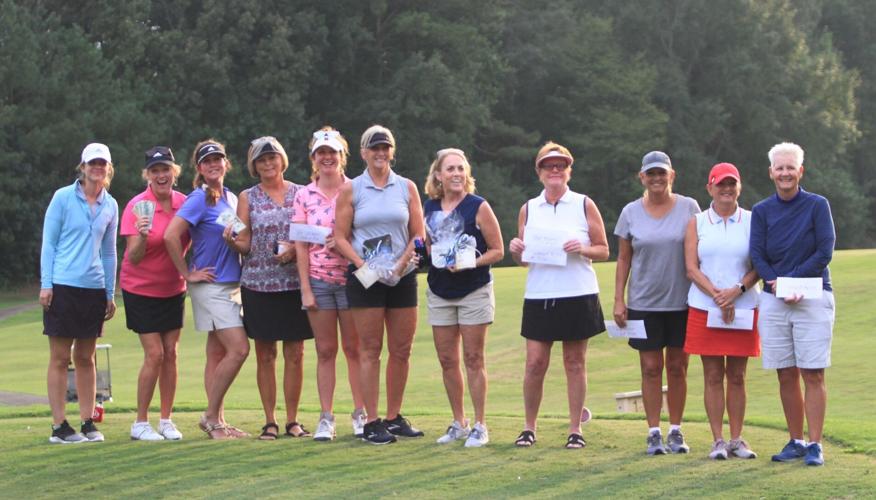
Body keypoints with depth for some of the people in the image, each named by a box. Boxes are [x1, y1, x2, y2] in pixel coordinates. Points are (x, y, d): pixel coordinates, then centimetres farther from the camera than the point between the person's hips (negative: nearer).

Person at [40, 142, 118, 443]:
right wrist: (46, 284, -8)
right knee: (60, 358, -2)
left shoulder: (110, 205, 10)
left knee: (86, 358, 8)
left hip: (94, 288, 4)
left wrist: (110, 293, 15)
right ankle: (59, 427, -1)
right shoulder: (63, 198, -2)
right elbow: (48, 243, -1)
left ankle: (88, 422, 12)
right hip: (63, 286, -4)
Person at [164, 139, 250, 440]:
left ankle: (217, 421, 12)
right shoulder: (199, 199, -11)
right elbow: (171, 235, -20)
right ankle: (211, 417, -6)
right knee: (239, 349, -14)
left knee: (218, 354, 9)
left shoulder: (231, 198, 13)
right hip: (211, 286, -8)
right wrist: (187, 275, -15)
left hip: (231, 285, 8)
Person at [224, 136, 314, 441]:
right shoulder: (248, 198, 7)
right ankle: (270, 421, 6)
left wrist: (295, 250, -11)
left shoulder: (300, 193, 8)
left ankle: (292, 420, 7)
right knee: (265, 354, 1)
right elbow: (245, 245, 2)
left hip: (295, 282, 0)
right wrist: (231, 240, -19)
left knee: (295, 354, 0)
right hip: (259, 284, 0)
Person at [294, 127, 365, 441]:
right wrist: (306, 289, -2)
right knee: (325, 350, 4)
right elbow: (301, 245, 3)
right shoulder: (304, 196, 4)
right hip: (318, 280, 1)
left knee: (354, 348, 3)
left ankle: (360, 415, 9)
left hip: (351, 277, -1)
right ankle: (326, 418, 7)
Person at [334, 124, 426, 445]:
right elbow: (340, 238, 1)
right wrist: (364, 266, -12)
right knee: (370, 350, -3)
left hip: (402, 277, 3)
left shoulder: (406, 188, 9)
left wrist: (400, 266, -7)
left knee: (402, 350, 4)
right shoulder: (351, 190, 3)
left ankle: (394, 417, 13)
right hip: (365, 279, -3)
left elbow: (418, 235, 7)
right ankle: (372, 422, -3)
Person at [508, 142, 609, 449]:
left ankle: (575, 429, 11)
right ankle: (529, 427, 12)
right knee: (535, 363, -2)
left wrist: (582, 249, -15)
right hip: (539, 296, 2)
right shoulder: (528, 209, 10)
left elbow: (604, 251, 4)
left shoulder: (584, 205, 4)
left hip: (578, 295, -2)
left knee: (575, 363, 3)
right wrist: (516, 251, -7)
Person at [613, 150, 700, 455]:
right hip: (644, 302, 0)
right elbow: (624, 259, 7)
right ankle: (654, 432, 6)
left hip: (682, 301, 0)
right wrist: (618, 299, 1)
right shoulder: (631, 213, 3)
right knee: (651, 367, 1)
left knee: (677, 367, 5)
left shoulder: (689, 208, 1)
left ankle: (676, 430, 14)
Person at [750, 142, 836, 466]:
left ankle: (815, 445, -3)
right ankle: (796, 442, 14)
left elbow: (825, 252, -6)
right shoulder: (762, 211, 7)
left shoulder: (817, 205, 0)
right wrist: (779, 285, -14)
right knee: (786, 377, 5)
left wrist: (792, 280, -13)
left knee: (813, 375, -5)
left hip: (813, 297, -3)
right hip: (773, 302, 3)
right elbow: (757, 256, 1)